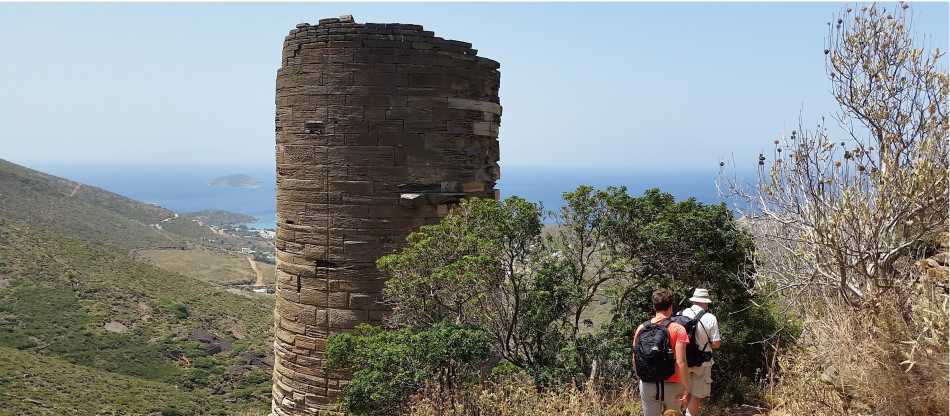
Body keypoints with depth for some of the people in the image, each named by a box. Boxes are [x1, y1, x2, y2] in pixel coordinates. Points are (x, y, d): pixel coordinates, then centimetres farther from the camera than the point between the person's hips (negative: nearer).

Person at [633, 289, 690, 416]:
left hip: (647, 385, 3)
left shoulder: (641, 328, 1)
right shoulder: (677, 329, -11)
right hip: (671, 386, -3)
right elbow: (680, 362, -17)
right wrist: (686, 388, -12)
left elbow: (635, 360, 5)